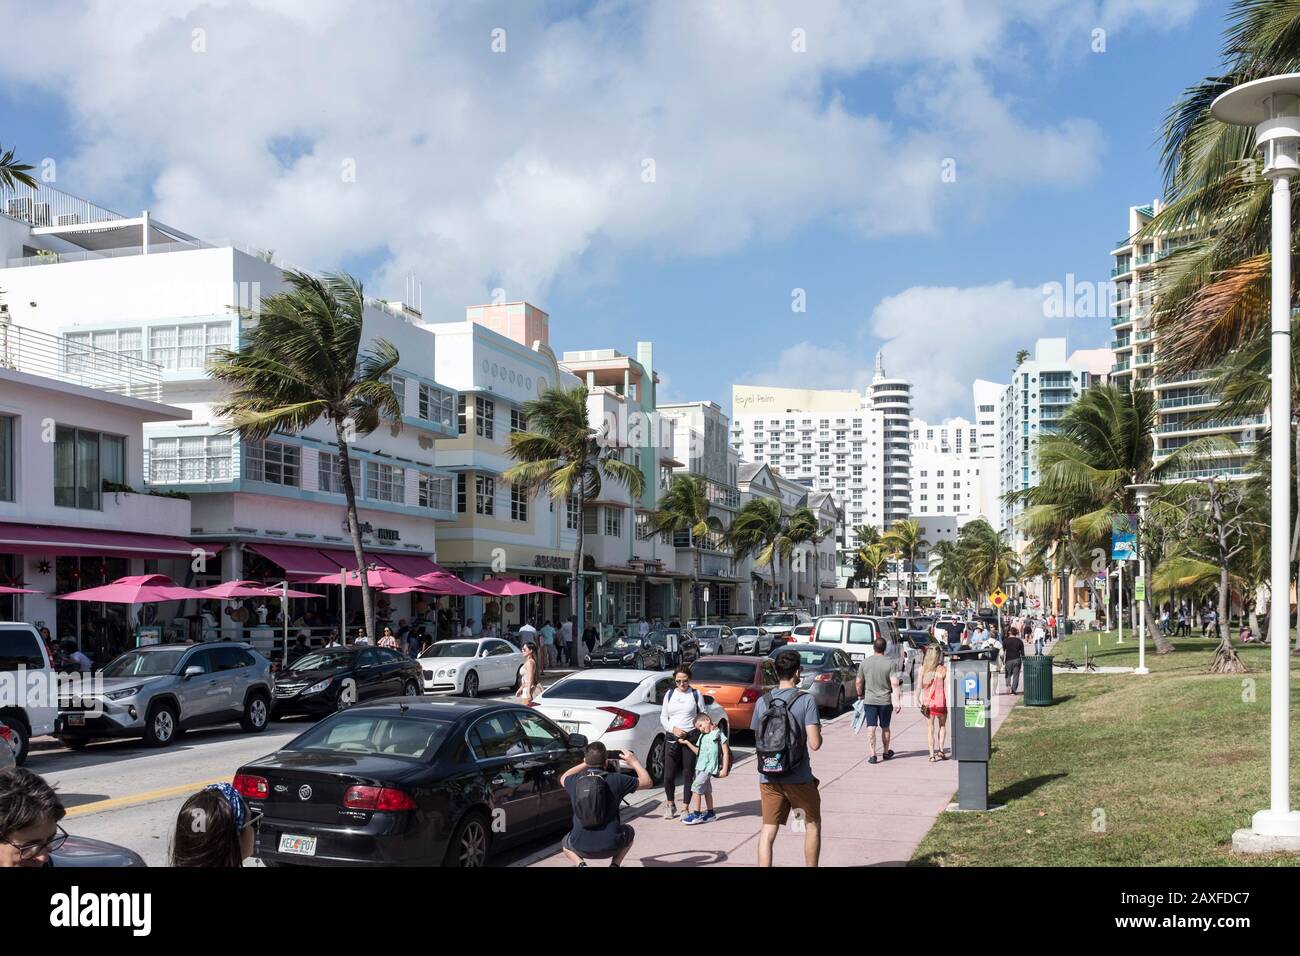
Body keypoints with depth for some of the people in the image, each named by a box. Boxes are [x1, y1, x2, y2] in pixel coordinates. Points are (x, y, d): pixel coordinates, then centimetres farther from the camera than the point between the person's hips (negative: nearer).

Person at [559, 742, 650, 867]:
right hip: (610, 847, -1)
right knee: (629, 832, 32)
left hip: (581, 848, 1)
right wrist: (634, 762, 17)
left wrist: (585, 763, 28)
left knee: (566, 844, 36)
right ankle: (615, 864, 10)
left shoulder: (575, 781, -3)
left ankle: (580, 864, 6)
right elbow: (647, 782, 5)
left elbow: (563, 779, 25)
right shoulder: (616, 780, -10)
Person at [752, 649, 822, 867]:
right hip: (799, 778, -3)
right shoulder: (806, 701, -11)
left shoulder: (762, 702, 1)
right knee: (812, 826, 18)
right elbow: (814, 743, -16)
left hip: (768, 778, 3)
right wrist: (818, 735, 5)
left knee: (768, 831, 6)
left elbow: (757, 739, 8)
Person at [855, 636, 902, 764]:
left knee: (871, 728, 2)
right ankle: (885, 752, 29)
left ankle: (872, 755, -5)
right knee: (885, 727, 15)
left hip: (869, 700, 0)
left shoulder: (865, 662, -3)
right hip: (885, 700, 0)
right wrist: (897, 701, -11)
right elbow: (895, 684, -14)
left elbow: (858, 682, 3)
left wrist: (860, 695, 19)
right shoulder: (889, 663, -9)